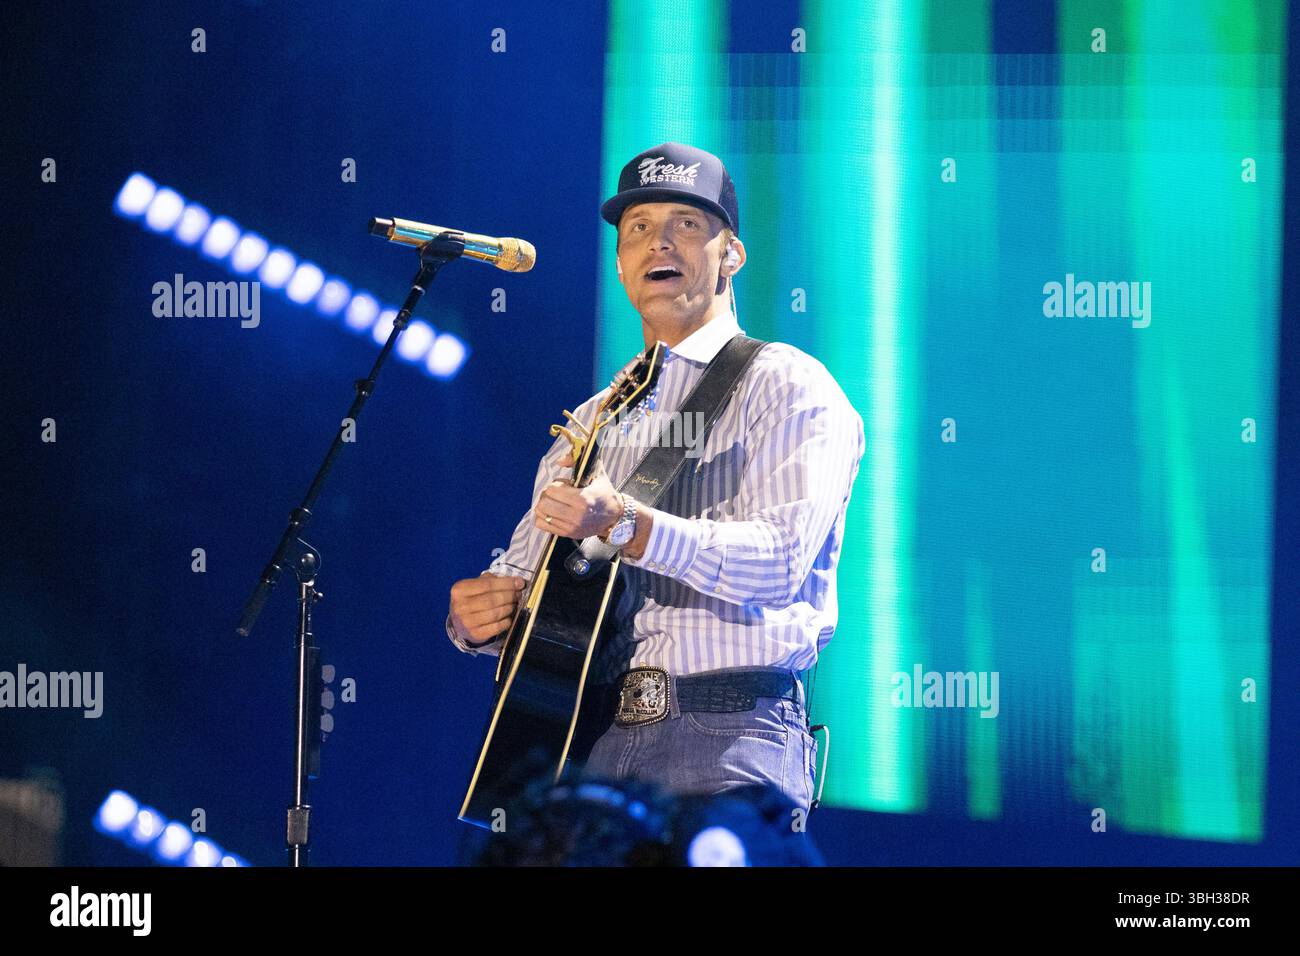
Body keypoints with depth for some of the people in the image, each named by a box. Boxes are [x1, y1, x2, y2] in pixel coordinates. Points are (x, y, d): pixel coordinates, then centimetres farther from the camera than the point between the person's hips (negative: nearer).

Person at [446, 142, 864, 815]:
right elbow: (521, 584, 24)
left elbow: (782, 557, -12)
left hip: (729, 734, -5)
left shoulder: (785, 387, 4)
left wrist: (624, 526, -25)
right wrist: (476, 617, 0)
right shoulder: (592, 421, 23)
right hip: (593, 734, 5)